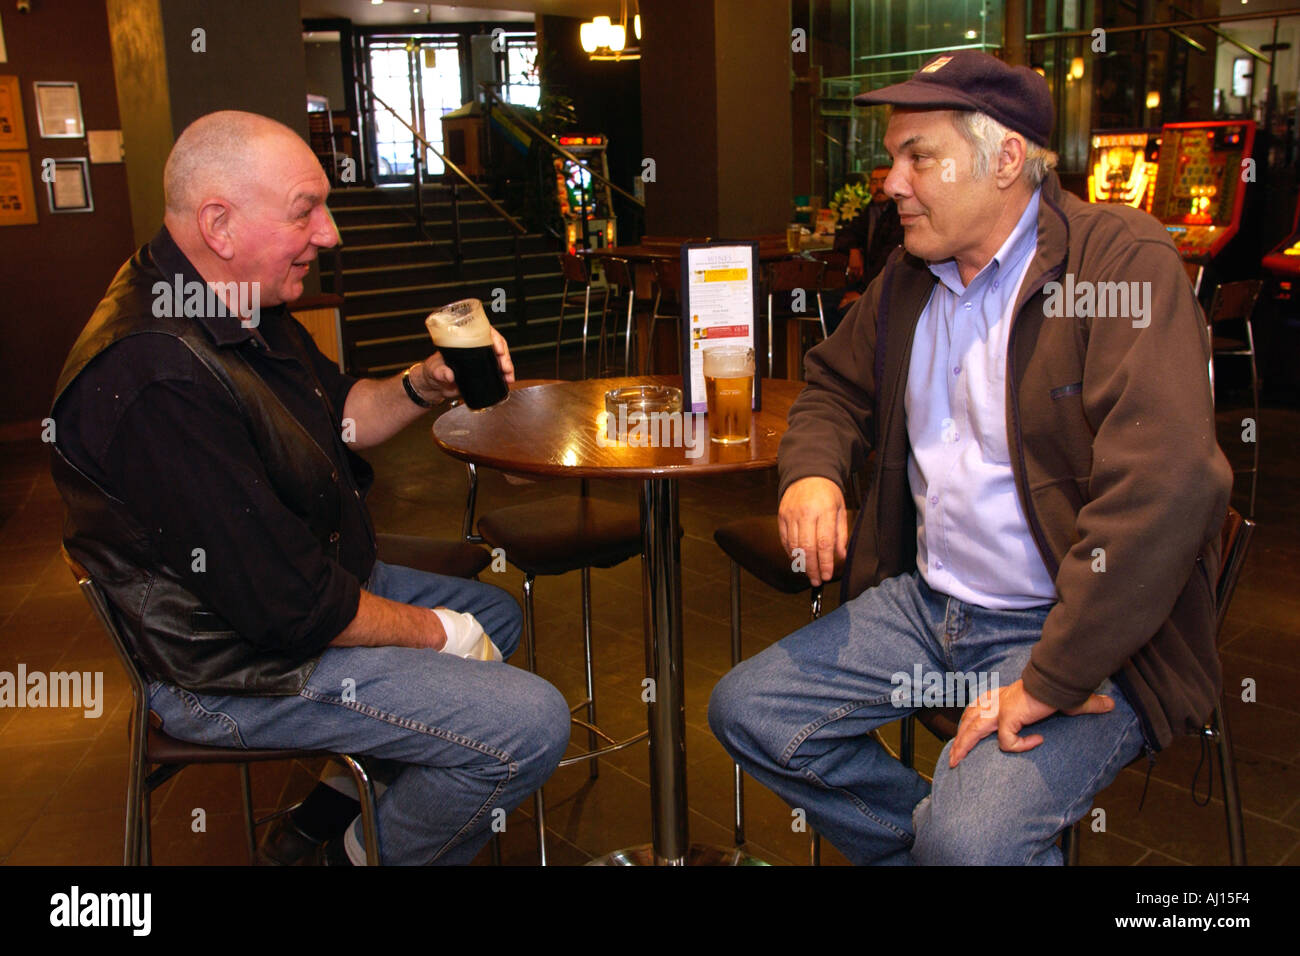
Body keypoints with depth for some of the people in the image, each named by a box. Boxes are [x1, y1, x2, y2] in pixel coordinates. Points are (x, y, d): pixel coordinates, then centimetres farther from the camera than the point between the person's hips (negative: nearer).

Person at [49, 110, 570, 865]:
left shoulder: (242, 310, 2)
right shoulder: (156, 383, -32)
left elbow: (337, 414, 16)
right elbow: (291, 608, -29)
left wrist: (424, 386, -5)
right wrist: (433, 632, -13)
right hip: (236, 668, -10)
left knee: (496, 612, 24)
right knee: (531, 724, -17)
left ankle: (331, 812, 24)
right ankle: (366, 851, 11)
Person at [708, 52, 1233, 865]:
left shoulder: (1124, 261, -15)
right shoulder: (910, 277, 9)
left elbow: (1165, 487, -25)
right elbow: (838, 386, 24)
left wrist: (1049, 682, -25)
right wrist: (813, 470, -1)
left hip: (1081, 634, -7)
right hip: (927, 604, 8)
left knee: (969, 840, -28)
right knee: (745, 709, 2)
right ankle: (931, 835, 16)